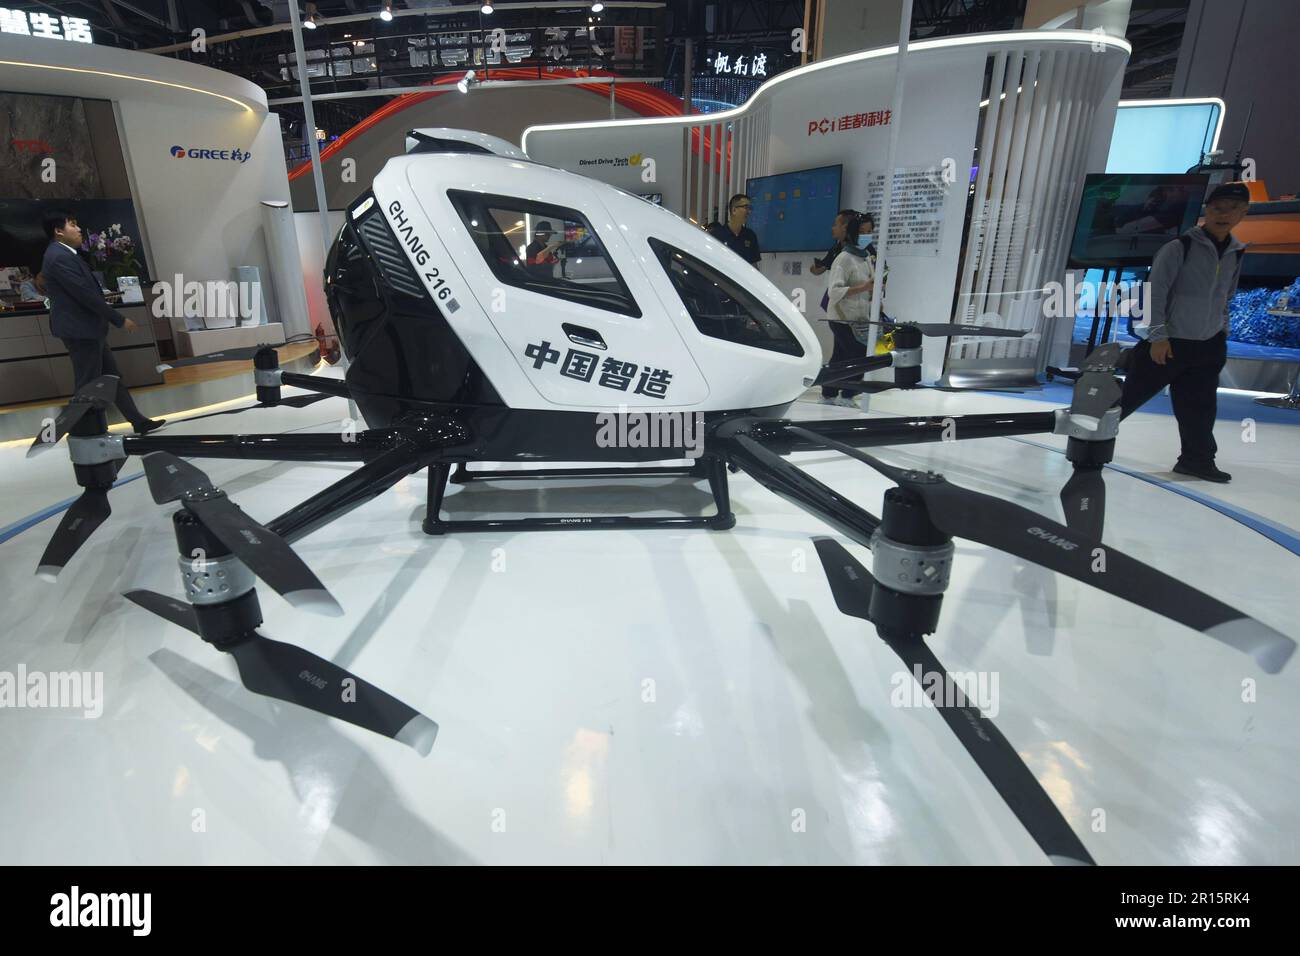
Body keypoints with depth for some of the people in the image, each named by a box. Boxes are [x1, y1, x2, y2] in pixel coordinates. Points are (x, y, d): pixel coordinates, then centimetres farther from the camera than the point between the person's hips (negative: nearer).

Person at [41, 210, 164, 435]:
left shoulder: (64, 254, 14)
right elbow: (86, 294, -21)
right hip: (80, 330, -10)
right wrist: (120, 320, -16)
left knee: (112, 377, 12)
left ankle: (139, 421, 18)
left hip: (88, 328, 10)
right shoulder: (59, 257, -18)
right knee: (87, 385, -1)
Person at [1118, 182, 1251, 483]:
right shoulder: (1179, 247, -13)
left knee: (1200, 407, 9)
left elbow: (1226, 296, 20)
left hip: (1209, 345, 6)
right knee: (1131, 395, -4)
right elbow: (1155, 291, -15)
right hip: (1169, 342, -6)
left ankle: (1198, 459, 20)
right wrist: (1157, 336, -20)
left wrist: (1222, 329, 18)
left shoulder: (1236, 252, 7)